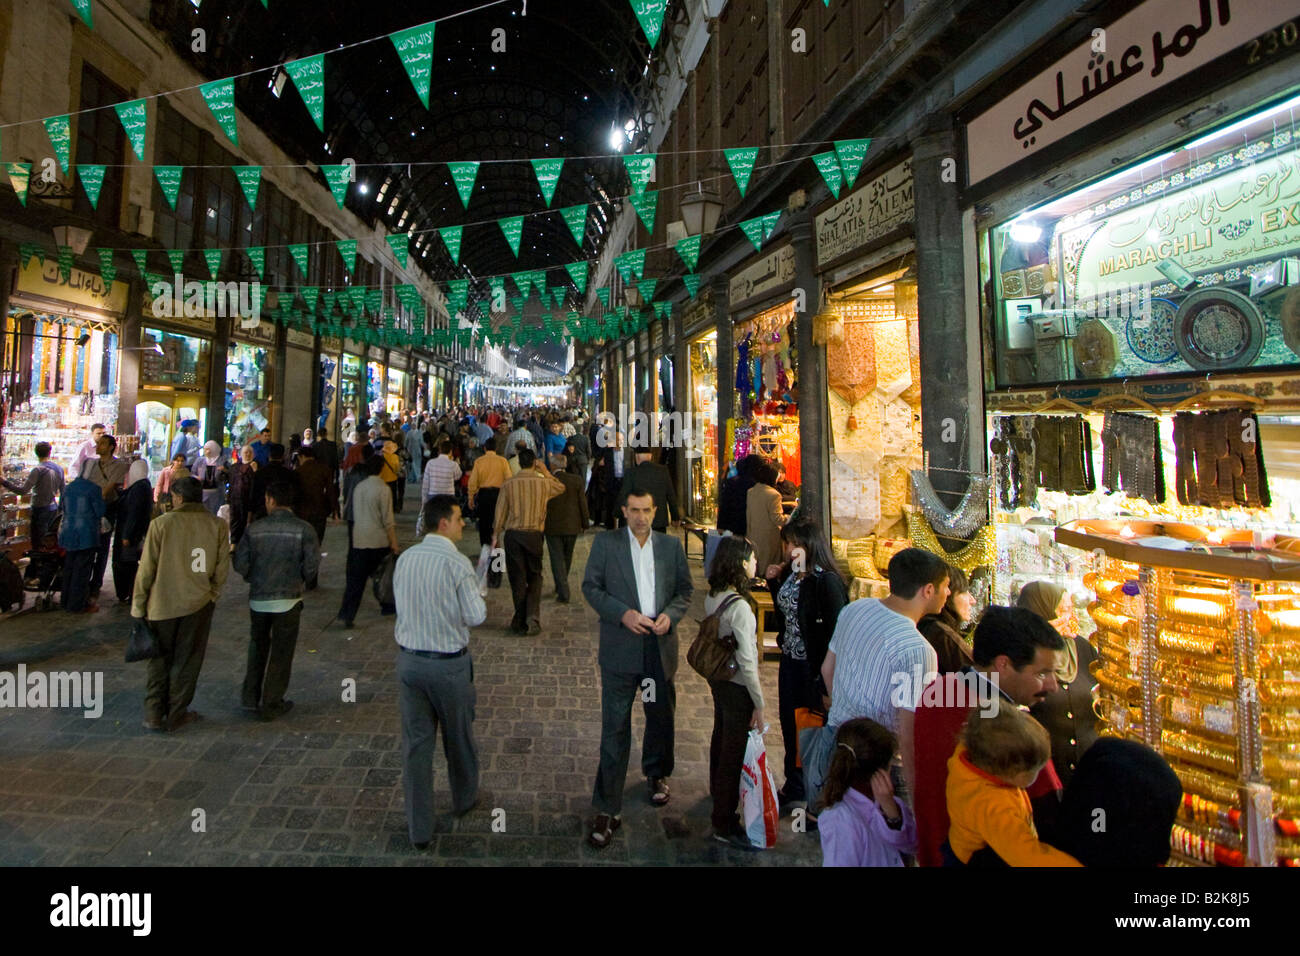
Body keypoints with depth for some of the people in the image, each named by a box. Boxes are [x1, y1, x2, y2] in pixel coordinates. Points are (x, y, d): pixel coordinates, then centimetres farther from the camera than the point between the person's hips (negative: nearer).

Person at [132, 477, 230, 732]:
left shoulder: (161, 524, -10)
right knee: (187, 661, 12)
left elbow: (146, 569, -7)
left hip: (162, 603, -1)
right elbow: (222, 569, -2)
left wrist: (138, 608, 2)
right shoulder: (217, 525, -5)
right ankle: (175, 715, 20)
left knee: (160, 660, 15)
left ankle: (153, 715, 20)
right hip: (199, 604, 1)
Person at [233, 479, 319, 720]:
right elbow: (312, 564, -14)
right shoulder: (303, 529, -10)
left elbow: (239, 563, -6)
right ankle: (271, 705, 18)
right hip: (288, 600, -2)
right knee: (281, 653, 10)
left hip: (258, 599, 2)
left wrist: (253, 578, 13)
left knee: (257, 648, 21)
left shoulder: (254, 528, -5)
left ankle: (250, 698, 28)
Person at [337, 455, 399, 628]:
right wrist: (394, 544, -8)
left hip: (358, 540, 5)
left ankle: (346, 615, -1)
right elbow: (388, 521, -13)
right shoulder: (383, 489, -12)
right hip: (379, 541, -4)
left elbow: (354, 514, 14)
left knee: (355, 579, 5)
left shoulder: (358, 487, 6)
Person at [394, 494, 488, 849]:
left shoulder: (404, 559, -2)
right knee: (458, 736, 19)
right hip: (449, 664, -4)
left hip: (409, 659, 4)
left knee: (416, 743, 12)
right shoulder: (458, 563, -20)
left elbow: (402, 606, 10)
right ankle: (464, 799, 43)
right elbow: (476, 616, -15)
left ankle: (419, 829, 23)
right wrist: (475, 592, 2)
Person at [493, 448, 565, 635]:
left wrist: (496, 535, 13)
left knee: (518, 579, 8)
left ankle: (520, 622, 15)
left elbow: (500, 512, 1)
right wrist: (545, 472, 18)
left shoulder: (508, 485, -4)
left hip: (512, 534, 0)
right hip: (534, 535, 0)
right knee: (534, 577, 13)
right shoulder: (544, 483, -3)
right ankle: (533, 619, 2)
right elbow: (561, 488, 19)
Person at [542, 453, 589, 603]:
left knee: (557, 558, 4)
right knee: (567, 557, 19)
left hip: (553, 527, -3)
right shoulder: (576, 480, -7)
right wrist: (584, 524, 9)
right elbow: (583, 503, -3)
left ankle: (563, 593, -2)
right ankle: (561, 587, 35)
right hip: (572, 526, 3)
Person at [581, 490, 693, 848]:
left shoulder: (671, 545, 6)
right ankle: (607, 810, 11)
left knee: (661, 717, 19)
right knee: (614, 728, 0)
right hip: (620, 648, -3)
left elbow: (685, 589, 10)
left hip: (660, 646, 3)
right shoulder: (605, 542, -1)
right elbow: (591, 586, -2)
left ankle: (657, 774, 47)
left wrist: (670, 615, -9)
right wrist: (623, 614, -15)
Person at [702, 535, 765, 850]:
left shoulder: (712, 597, -4)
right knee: (735, 752, 6)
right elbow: (747, 661, -26)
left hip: (718, 679, 9)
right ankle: (724, 823, 20)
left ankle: (718, 789, 53)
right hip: (738, 686, -9)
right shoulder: (740, 607, -29)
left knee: (721, 735, 29)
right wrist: (759, 704, -17)